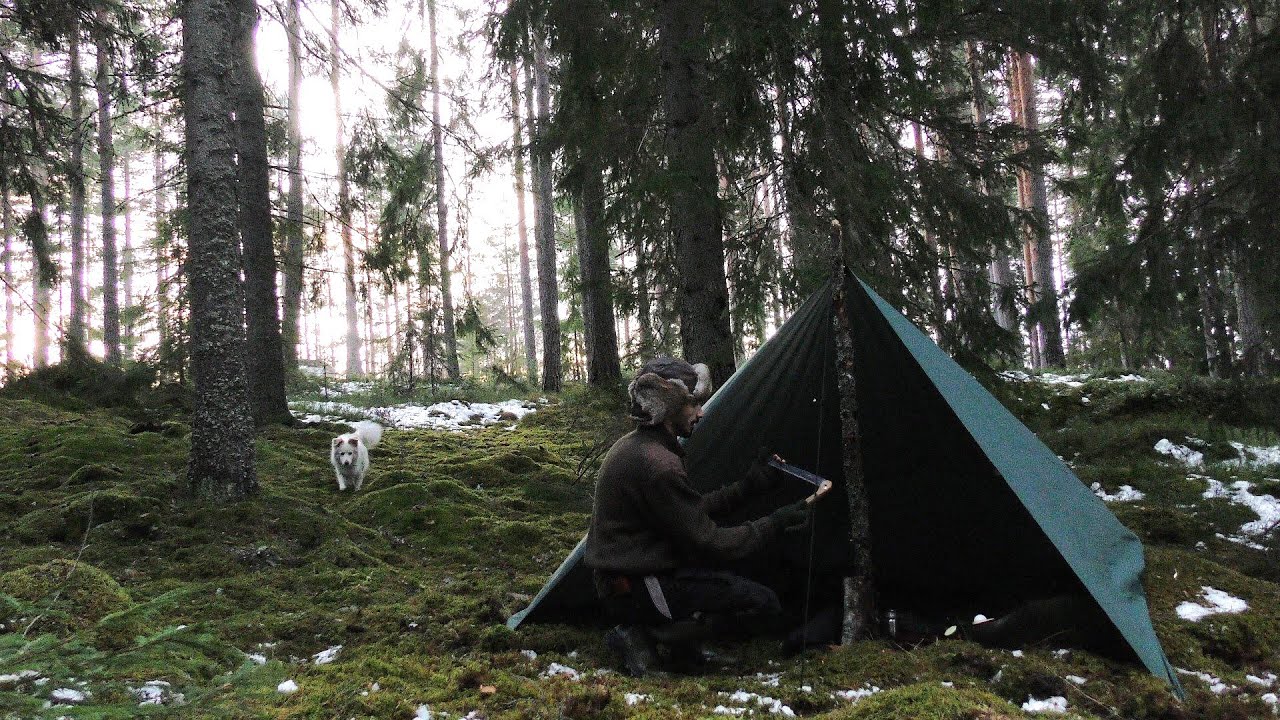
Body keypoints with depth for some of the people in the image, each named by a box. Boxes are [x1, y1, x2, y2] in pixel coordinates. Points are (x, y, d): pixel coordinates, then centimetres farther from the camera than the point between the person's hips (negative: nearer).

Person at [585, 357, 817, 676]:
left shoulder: (629, 446, 8)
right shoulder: (657, 465, -24)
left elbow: (690, 512, 15)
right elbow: (709, 543, -19)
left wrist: (745, 488, 13)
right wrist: (775, 523, -10)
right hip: (636, 591, -10)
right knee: (762, 602, -8)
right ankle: (645, 636, -7)